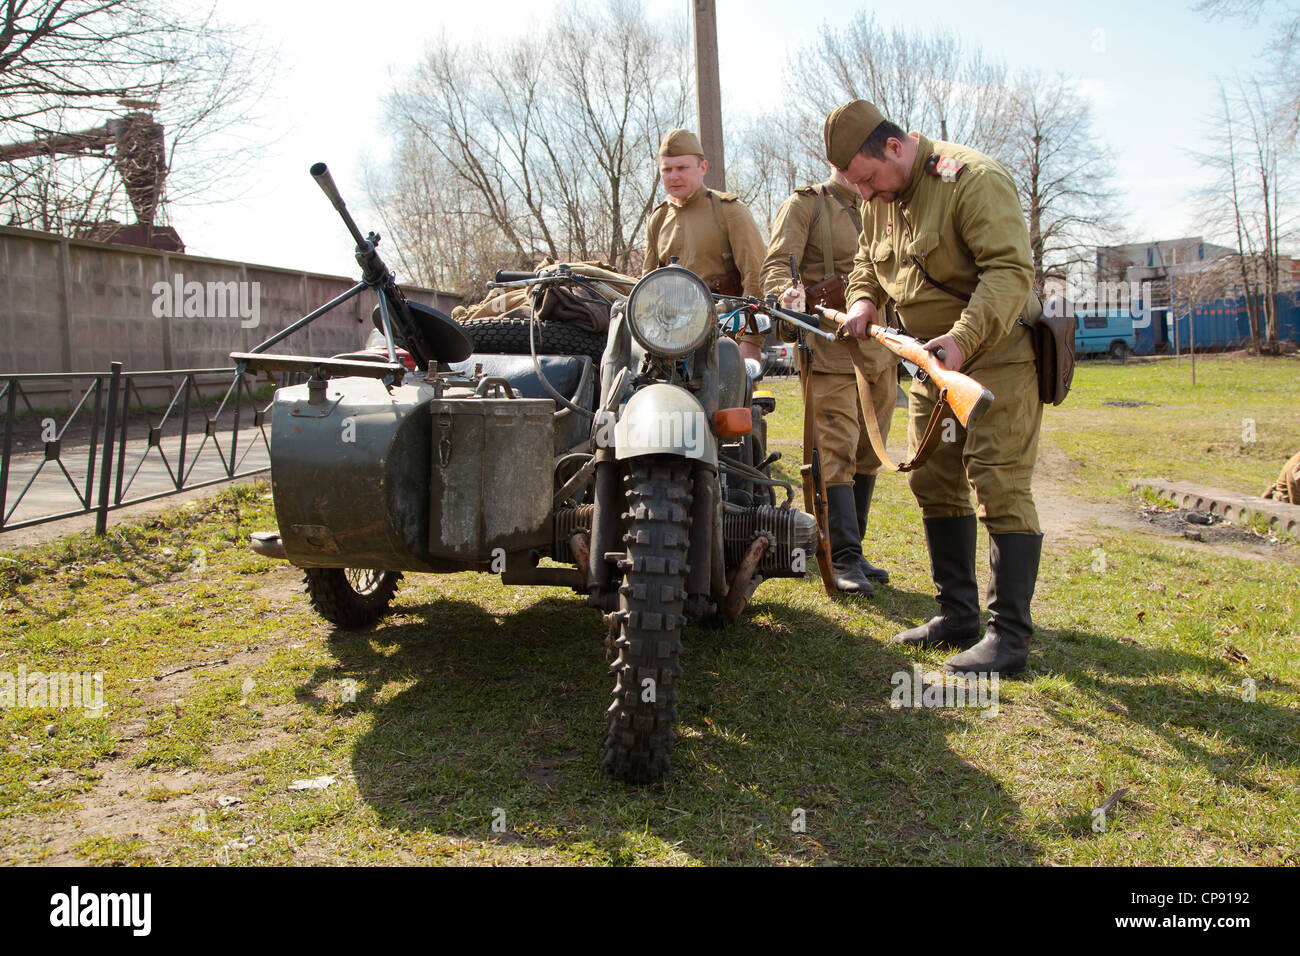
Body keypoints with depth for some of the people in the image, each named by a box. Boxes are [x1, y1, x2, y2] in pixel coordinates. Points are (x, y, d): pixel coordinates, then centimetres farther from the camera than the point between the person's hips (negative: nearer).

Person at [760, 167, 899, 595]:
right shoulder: (804, 204, 2)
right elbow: (776, 264, -10)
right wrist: (788, 292, -32)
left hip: (879, 348, 7)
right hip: (830, 347, -7)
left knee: (867, 456, 9)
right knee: (837, 453, -13)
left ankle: (852, 552, 19)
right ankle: (844, 559, -9)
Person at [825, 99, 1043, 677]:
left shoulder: (974, 180, -18)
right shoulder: (880, 200, 9)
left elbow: (1010, 270, -25)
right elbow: (867, 262, 23)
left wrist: (962, 337, -37)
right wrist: (862, 299, 0)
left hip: (996, 354, -9)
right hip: (934, 361, 9)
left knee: (1000, 488, -12)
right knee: (933, 485, 10)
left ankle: (1009, 635, -7)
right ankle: (958, 616, 21)